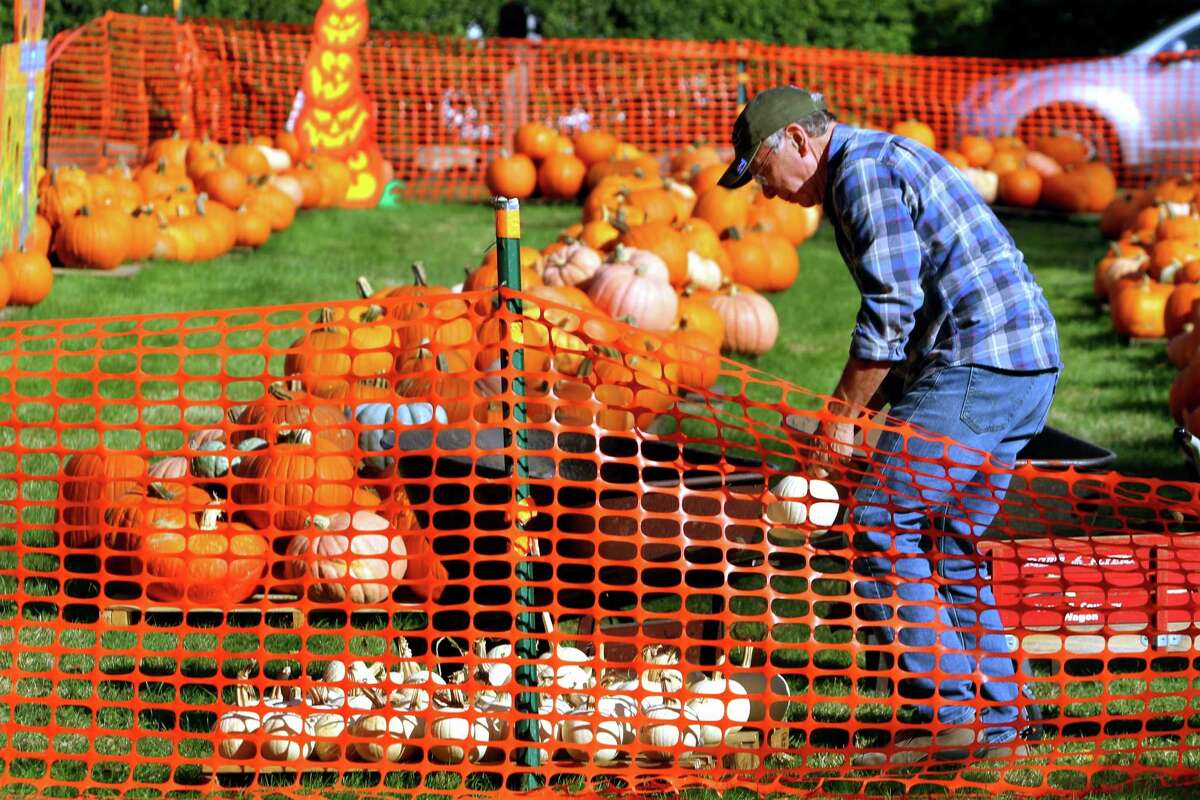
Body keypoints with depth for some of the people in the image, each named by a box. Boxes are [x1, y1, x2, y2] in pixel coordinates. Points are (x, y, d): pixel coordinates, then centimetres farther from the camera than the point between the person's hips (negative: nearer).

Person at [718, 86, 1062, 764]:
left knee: (882, 527, -8)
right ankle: (995, 719, 15)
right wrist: (863, 408, 20)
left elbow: (890, 311, -15)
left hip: (976, 368, -10)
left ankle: (942, 718, -10)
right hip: (1030, 365, 10)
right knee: (948, 543, 14)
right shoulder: (890, 161, 25)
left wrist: (842, 418, -8)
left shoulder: (862, 170, -7)